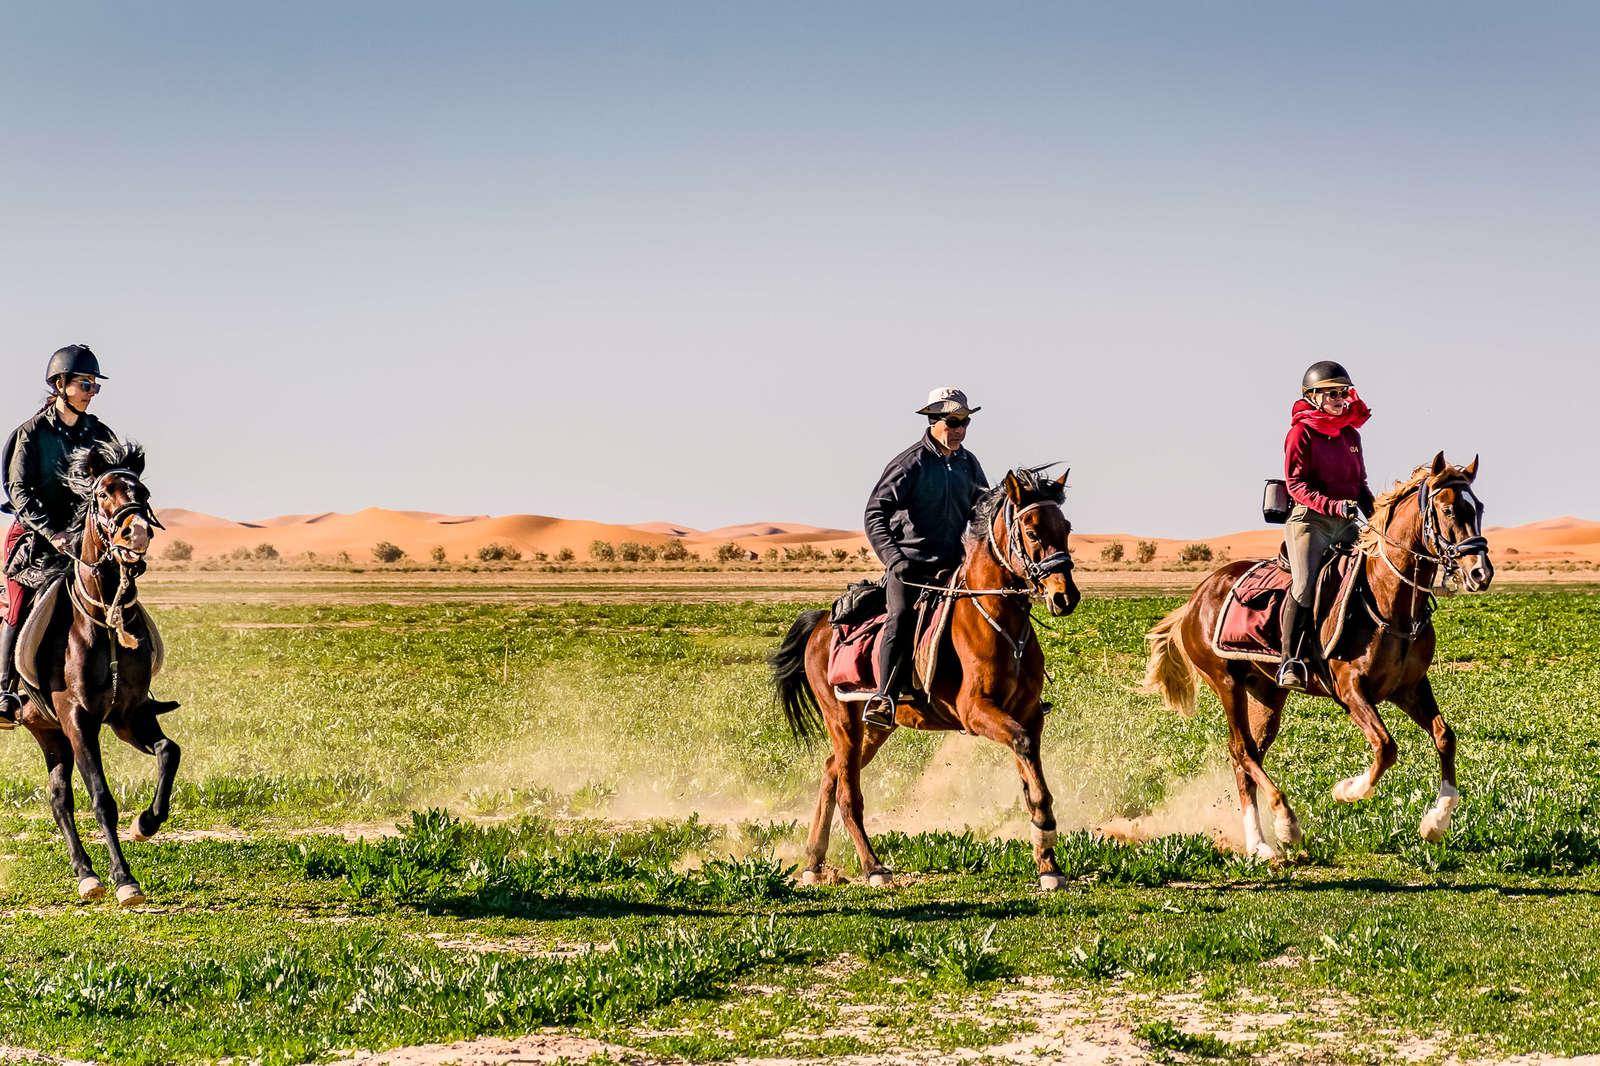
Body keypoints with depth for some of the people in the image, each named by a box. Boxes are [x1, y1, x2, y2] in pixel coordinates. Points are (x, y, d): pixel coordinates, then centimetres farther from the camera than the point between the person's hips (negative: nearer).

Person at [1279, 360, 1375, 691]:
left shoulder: (1351, 434, 18)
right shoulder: (1301, 433, -2)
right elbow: (1297, 484, -9)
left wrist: (1375, 513, 6)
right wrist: (1332, 505, -22)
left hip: (1346, 525, 7)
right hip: (1310, 518, -7)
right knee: (1305, 583, -23)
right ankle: (1291, 661, -18)